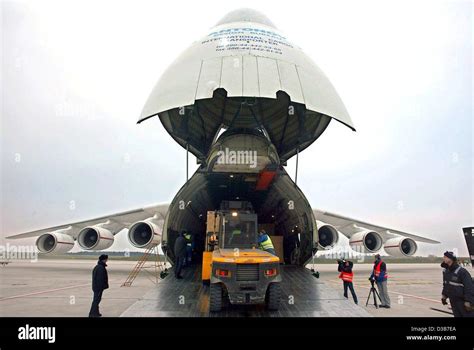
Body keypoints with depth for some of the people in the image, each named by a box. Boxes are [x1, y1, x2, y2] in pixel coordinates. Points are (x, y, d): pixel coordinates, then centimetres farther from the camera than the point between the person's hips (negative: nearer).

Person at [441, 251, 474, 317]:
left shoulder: (462, 271, -21)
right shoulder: (445, 271, 4)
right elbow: (445, 285, 18)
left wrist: (468, 302, -21)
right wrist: (444, 295, 17)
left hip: (463, 301, -7)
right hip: (453, 301, 7)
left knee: (469, 315, -1)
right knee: (457, 315, 14)